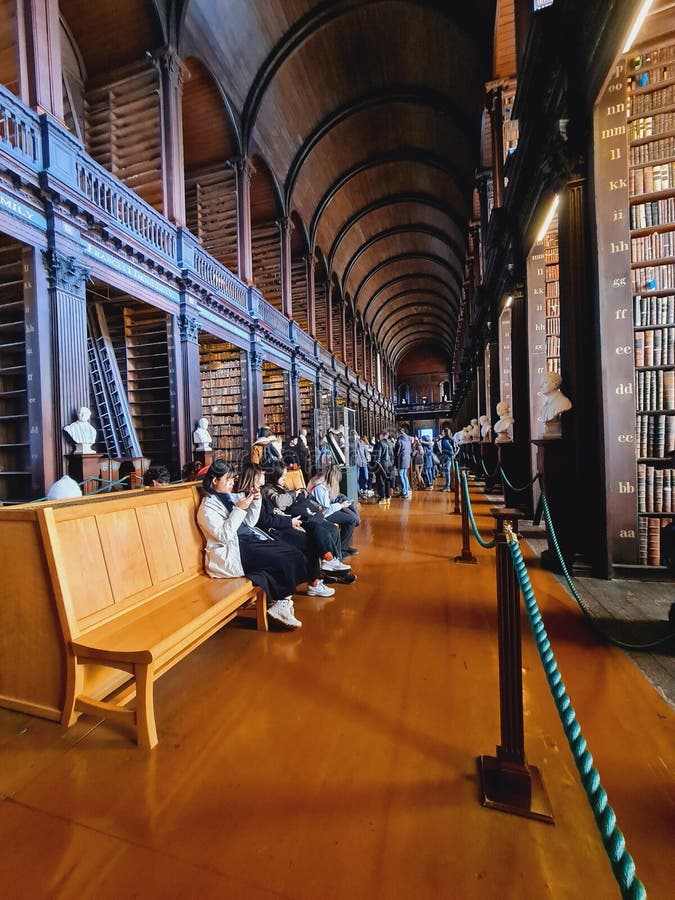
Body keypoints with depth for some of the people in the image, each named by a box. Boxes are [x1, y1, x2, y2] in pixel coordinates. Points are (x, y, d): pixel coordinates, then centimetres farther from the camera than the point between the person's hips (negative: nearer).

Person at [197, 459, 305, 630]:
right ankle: (281, 605, 0)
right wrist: (239, 509, -19)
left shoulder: (232, 497, 15)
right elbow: (224, 535, -17)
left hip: (250, 541, 8)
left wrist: (256, 502, 3)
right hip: (232, 551, -7)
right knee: (282, 560, -21)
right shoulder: (207, 507, -5)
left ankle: (282, 603, -8)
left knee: (294, 555, -11)